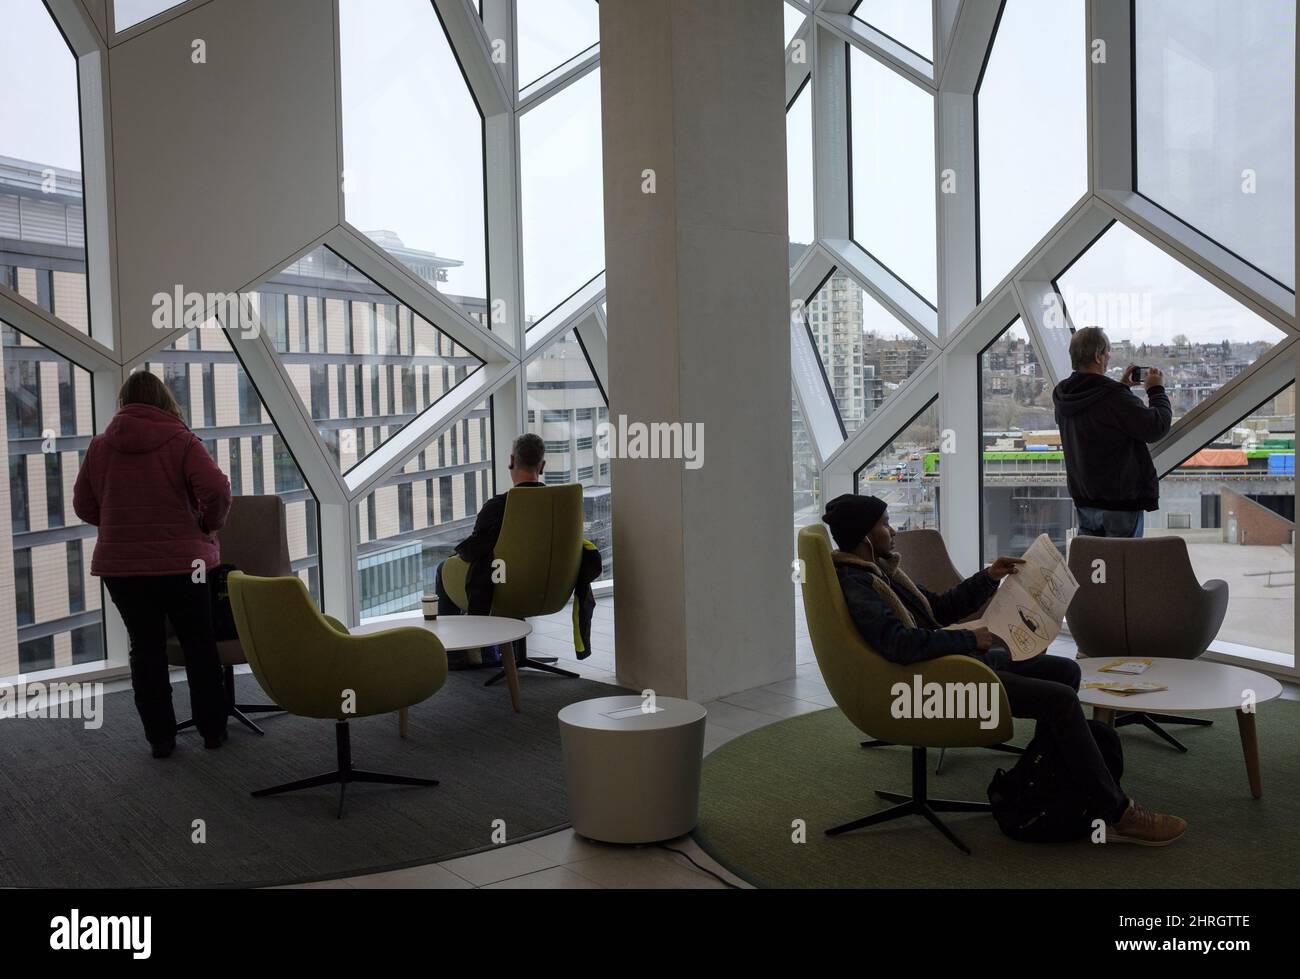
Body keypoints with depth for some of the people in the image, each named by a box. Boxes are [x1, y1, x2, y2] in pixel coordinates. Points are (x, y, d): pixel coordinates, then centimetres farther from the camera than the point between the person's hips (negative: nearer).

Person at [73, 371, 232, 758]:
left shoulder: (100, 444, 2)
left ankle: (160, 737, 16)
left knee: (146, 647, 11)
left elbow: (84, 506, 7)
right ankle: (212, 729, 19)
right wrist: (211, 523, -2)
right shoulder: (181, 440, -8)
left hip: (121, 565, 2)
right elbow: (216, 489, -20)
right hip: (181, 561, -2)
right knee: (199, 644, 12)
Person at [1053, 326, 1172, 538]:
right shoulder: (1114, 398, -23)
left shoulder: (1062, 395, 2)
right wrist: (1157, 390, -3)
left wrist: (1122, 386, 21)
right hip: (1121, 501, -7)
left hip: (1083, 498, 7)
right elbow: (1157, 427, -17)